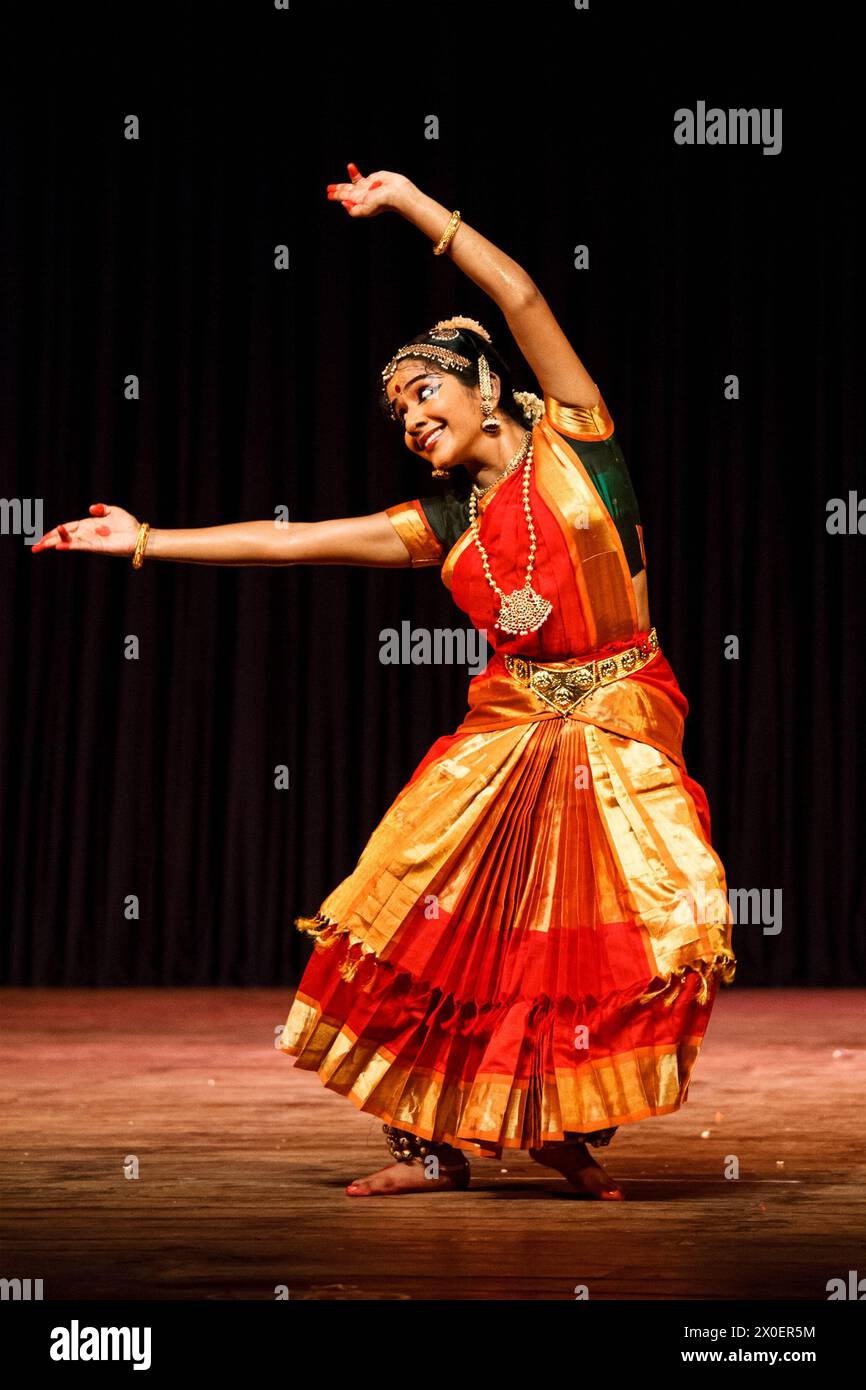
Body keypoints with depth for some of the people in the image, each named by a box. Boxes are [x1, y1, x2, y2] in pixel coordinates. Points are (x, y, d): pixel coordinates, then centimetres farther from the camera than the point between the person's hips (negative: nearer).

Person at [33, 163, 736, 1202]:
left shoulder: (572, 439, 0)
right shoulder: (437, 527, 8)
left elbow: (519, 296, -8)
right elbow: (284, 541, 10)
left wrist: (404, 198, -5)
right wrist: (143, 541, 9)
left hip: (621, 723, -4)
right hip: (508, 730, 4)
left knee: (662, 922, -17)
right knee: (430, 921, -6)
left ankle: (569, 1127, 4)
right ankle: (435, 1144, 8)